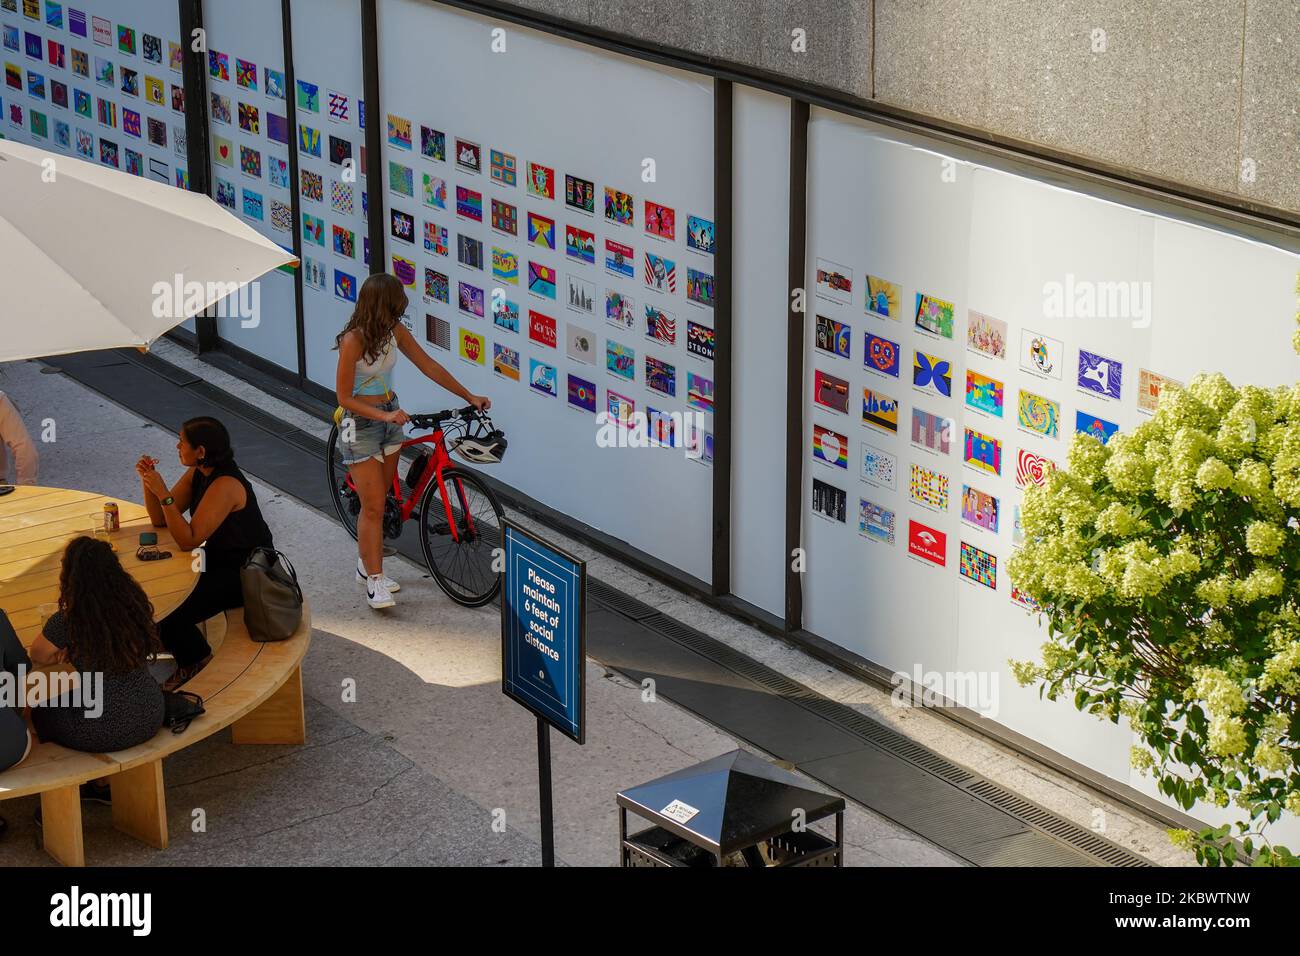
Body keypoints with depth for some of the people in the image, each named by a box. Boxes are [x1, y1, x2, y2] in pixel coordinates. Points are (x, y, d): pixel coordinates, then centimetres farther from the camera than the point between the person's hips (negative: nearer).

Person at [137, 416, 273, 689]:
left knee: (168, 616, -20)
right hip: (218, 561, 9)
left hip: (245, 574, -9)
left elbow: (188, 540, -29)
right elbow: (160, 520, 5)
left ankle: (194, 662, 9)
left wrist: (163, 493, -32)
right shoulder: (197, 473, 1)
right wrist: (147, 481, -10)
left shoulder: (226, 485, -28)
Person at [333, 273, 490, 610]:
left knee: (379, 500, 15)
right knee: (373, 506, -6)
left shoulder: (394, 331, -4)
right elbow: (345, 398, -20)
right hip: (361, 424, -7)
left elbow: (429, 366, 4)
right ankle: (374, 581, 1)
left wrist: (469, 396, 2)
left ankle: (367, 564, 30)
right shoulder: (352, 341, -23)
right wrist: (384, 416, -31)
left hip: (390, 417, 7)